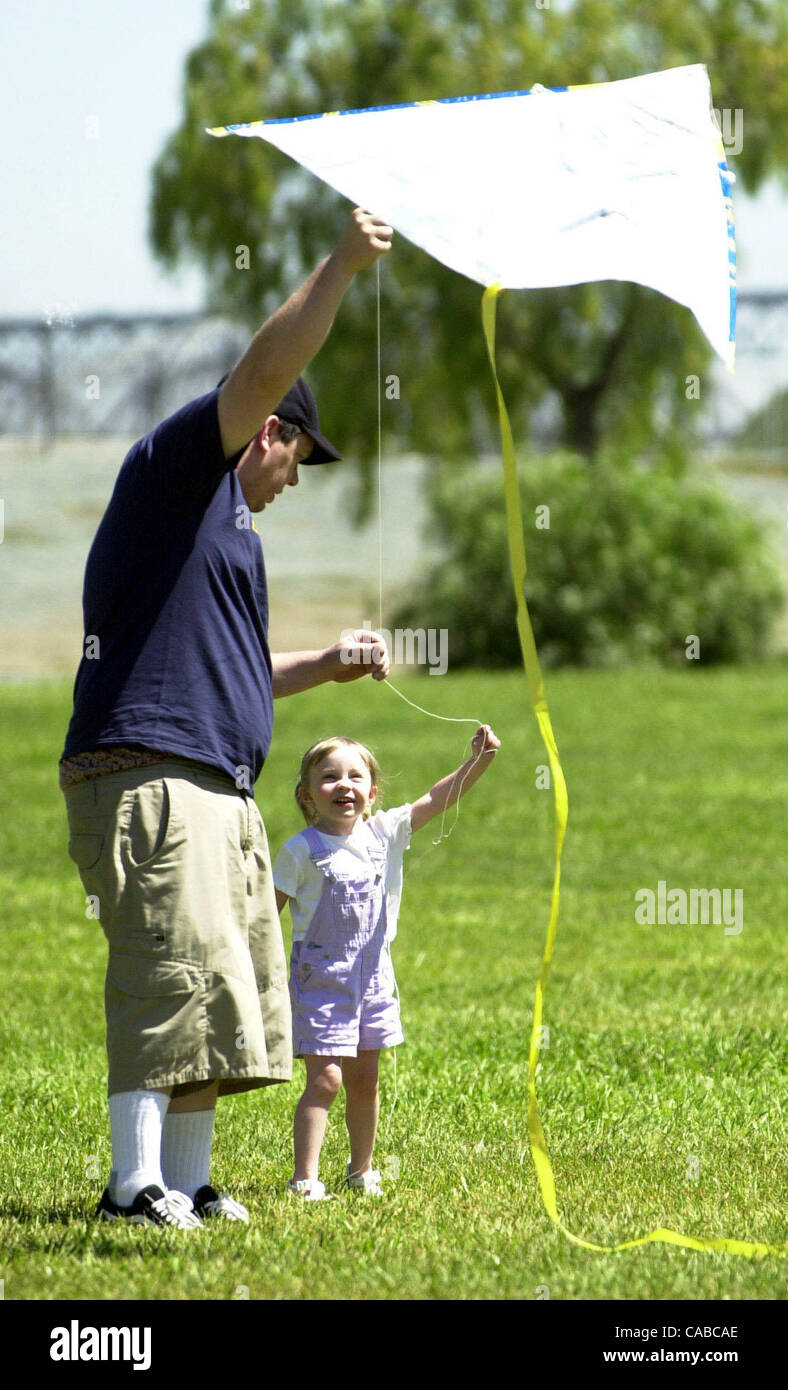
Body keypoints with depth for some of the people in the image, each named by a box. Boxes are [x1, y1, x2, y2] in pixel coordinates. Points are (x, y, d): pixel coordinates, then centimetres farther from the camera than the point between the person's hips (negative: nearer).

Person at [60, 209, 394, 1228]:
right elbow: (265, 373, -13)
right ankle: (136, 1183, -18)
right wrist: (339, 268, -15)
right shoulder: (173, 467, 1)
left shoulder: (221, 526, 29)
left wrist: (322, 668, 26)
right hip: (147, 776, -10)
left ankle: (186, 1181, 11)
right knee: (175, 975, -16)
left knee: (227, 991, 8)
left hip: (217, 790, 10)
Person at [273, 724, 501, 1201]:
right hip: (321, 977, -5)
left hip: (373, 976, 5)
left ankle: (362, 1170, 27)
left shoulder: (385, 833, 2)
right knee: (325, 1080, -11)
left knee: (364, 1081, 13)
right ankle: (305, 1178, -9)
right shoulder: (303, 851, -10)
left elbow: (439, 798, -4)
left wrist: (479, 761, -18)